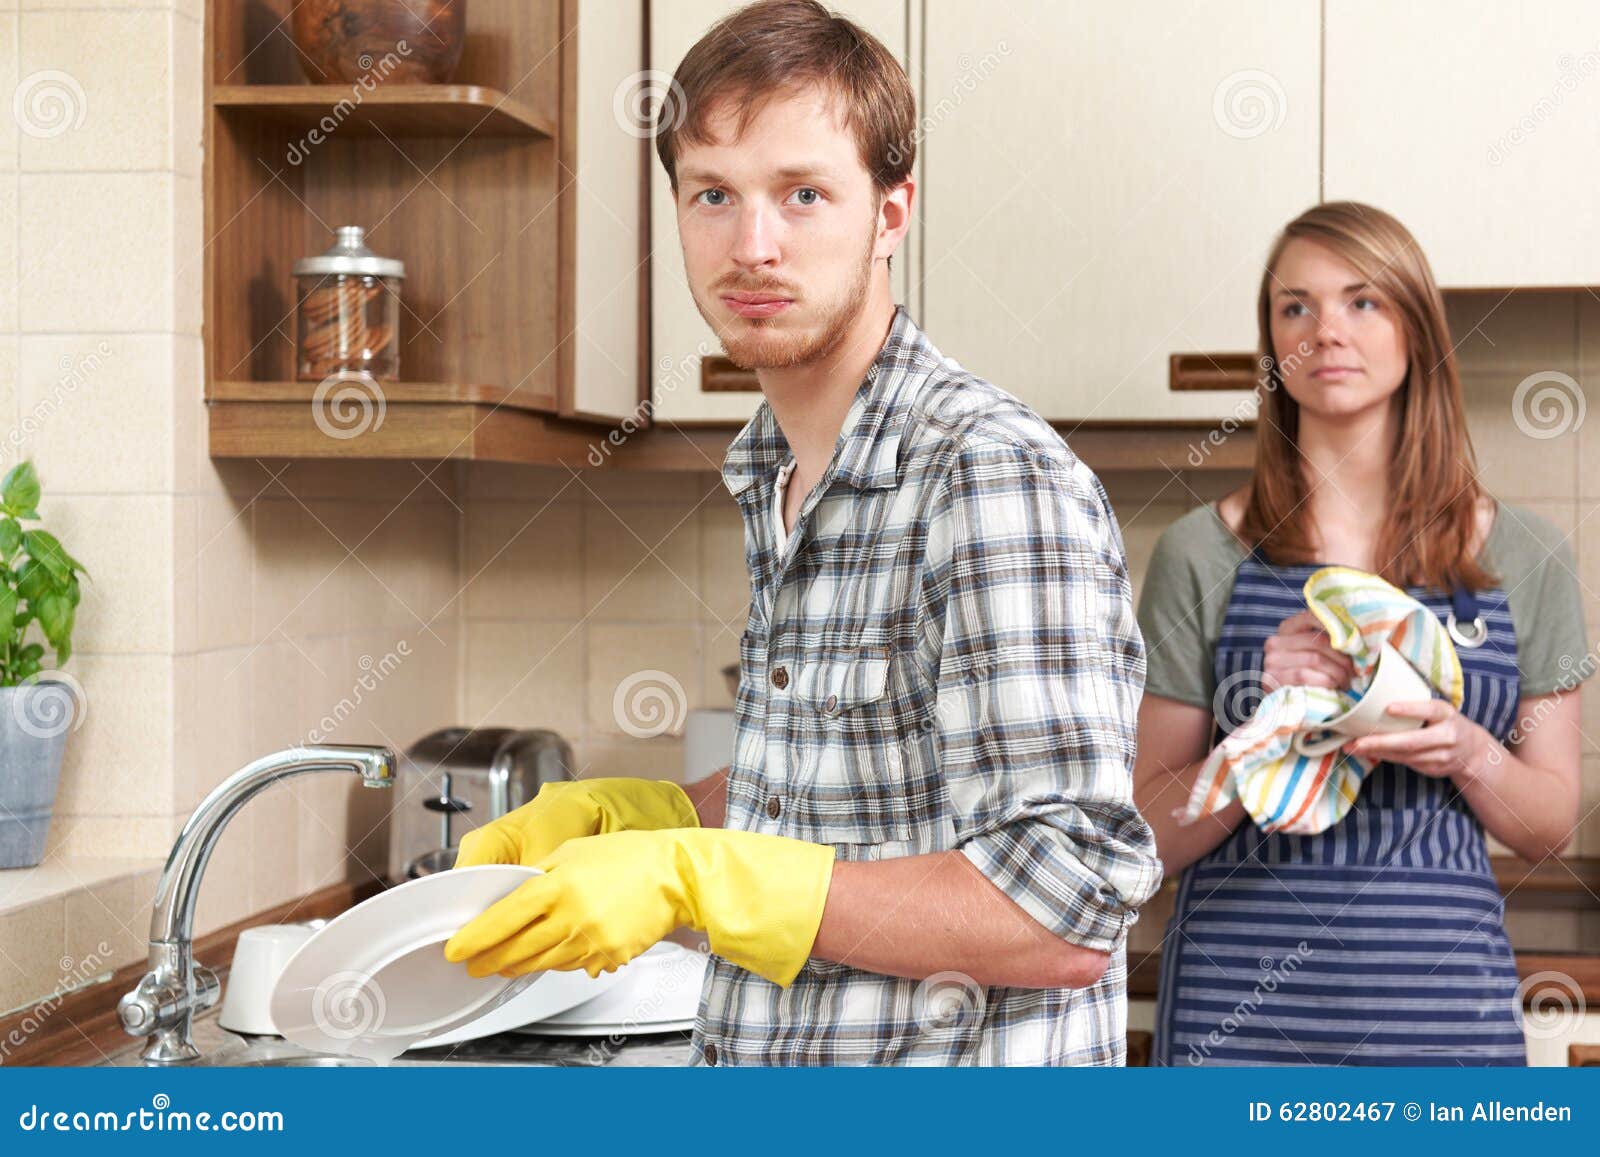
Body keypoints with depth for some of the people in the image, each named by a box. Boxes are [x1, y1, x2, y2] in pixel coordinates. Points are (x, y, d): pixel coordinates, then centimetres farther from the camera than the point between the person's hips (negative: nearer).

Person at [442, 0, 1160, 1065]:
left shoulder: (999, 480, -22)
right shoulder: (772, 479, 6)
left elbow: (1064, 916, -27)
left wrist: (697, 880, -26)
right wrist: (610, 816, 6)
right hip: (756, 1055, 8)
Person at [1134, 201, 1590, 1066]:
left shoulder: (1524, 558, 4)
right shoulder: (1204, 555, -1)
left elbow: (1549, 827, 8)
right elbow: (1156, 836, -1)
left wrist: (1470, 756, -12)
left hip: (1443, 994, 1)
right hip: (1239, 997, -1)